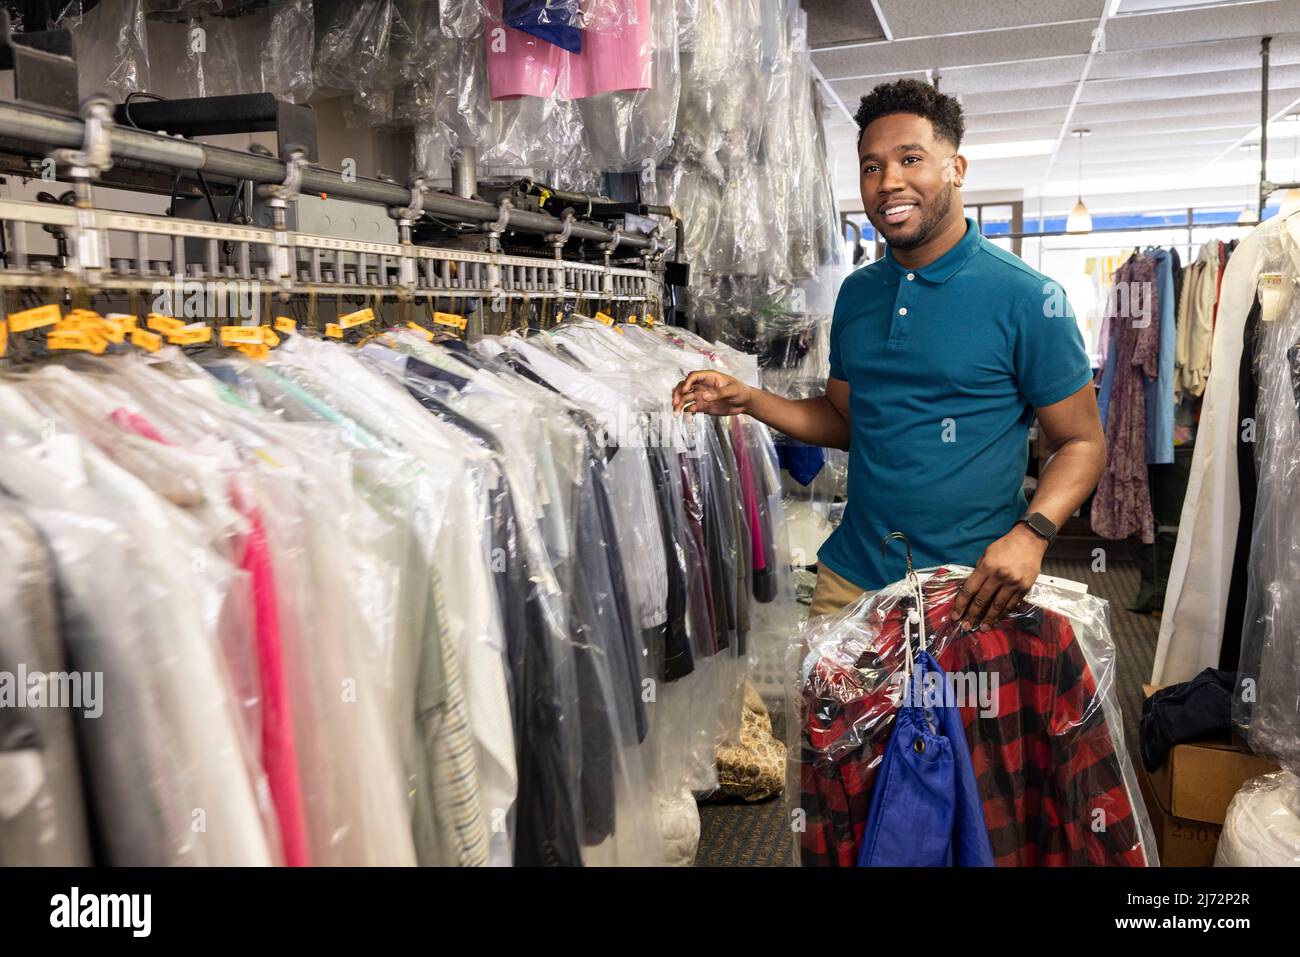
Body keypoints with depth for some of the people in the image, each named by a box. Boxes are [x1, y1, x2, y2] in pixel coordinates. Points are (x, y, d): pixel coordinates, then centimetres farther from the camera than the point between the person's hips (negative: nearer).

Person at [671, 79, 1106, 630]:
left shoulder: (1027, 298, -10)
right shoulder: (856, 293, 7)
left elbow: (1082, 442, -6)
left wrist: (1031, 533, -24)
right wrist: (749, 401, 1)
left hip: (971, 589, -4)